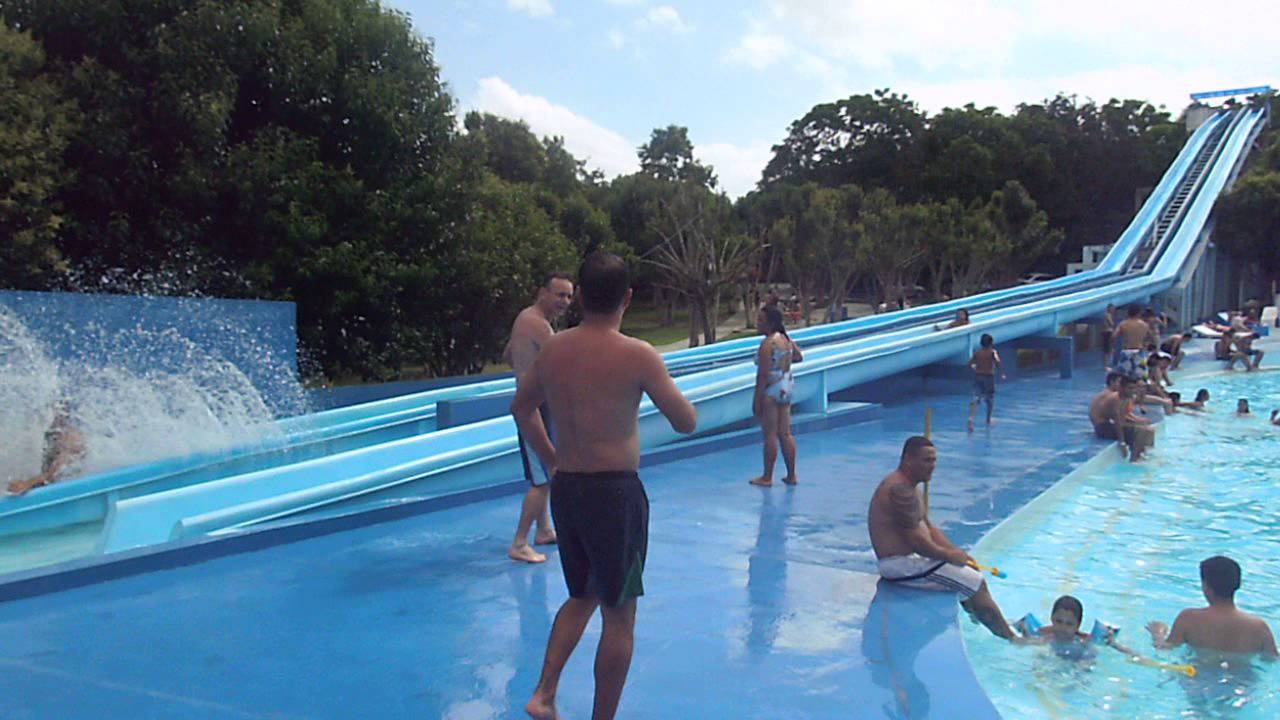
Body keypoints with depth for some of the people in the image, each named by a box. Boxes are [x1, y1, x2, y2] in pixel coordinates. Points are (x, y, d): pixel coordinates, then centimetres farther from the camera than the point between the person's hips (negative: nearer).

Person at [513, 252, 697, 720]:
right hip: (615, 492, -6)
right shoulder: (637, 355, -15)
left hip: (565, 489, 6)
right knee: (619, 616, 8)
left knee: (582, 597, 25)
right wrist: (663, 383, 8)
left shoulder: (553, 349, 3)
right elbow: (687, 423, -9)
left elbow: (521, 408, 18)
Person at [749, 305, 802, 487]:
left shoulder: (767, 343, -18)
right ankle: (791, 475, 16)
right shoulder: (786, 339, 8)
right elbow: (798, 357, 24)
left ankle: (767, 477, 4)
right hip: (787, 387, 9)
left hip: (771, 390, -9)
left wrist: (756, 400, -18)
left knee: (770, 434, -2)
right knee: (785, 434, 12)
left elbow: (763, 374, -20)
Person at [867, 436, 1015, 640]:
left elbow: (928, 527, 16)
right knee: (977, 584, -7)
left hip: (907, 559, 11)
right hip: (902, 564, -11)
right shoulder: (900, 490, -21)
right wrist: (948, 555, -12)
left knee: (970, 571, 19)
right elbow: (915, 539, -24)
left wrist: (956, 552, 5)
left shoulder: (907, 487, 13)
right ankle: (1011, 638, 5)